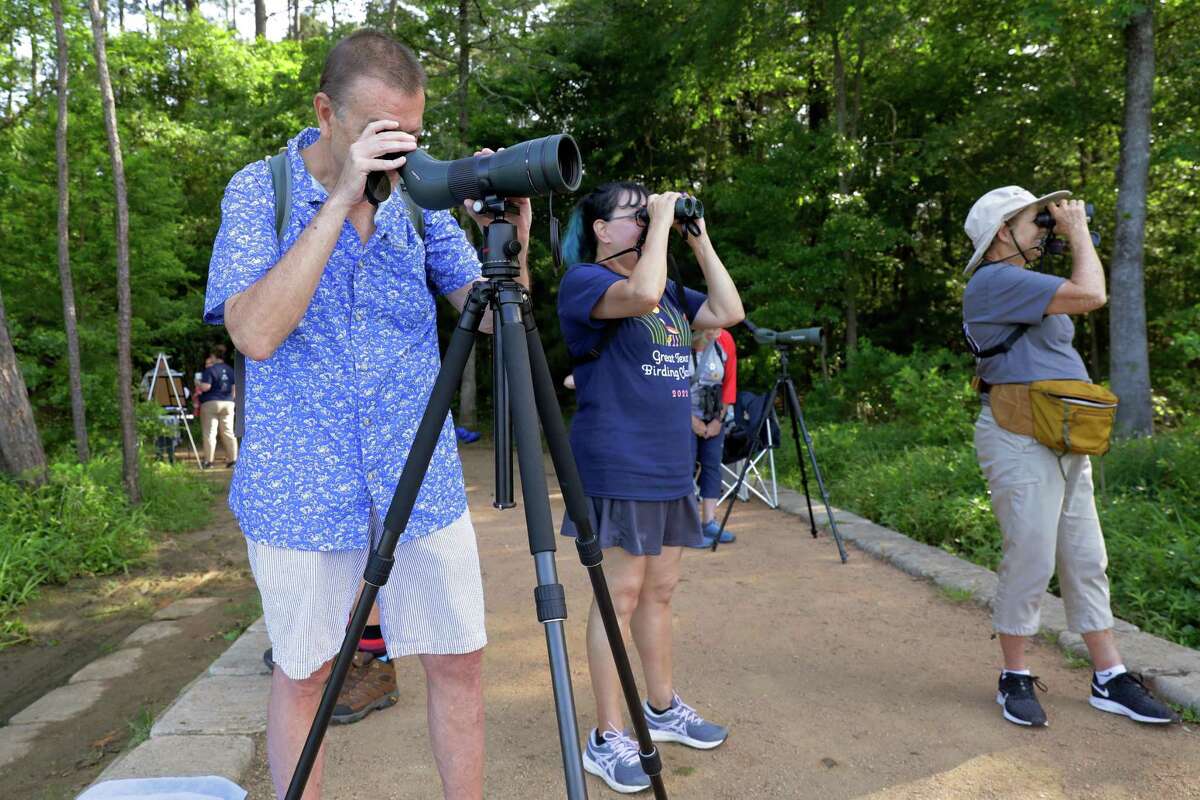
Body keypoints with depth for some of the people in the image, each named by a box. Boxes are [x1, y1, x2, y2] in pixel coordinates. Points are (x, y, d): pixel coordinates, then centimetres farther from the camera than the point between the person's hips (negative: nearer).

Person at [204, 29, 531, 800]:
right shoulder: (259, 191, -5)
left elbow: (487, 316, 0)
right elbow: (256, 331, -21)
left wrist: (510, 242, -19)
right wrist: (341, 198, -25)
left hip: (422, 480, 3)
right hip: (301, 487, -2)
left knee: (458, 661, 9)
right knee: (302, 675, 13)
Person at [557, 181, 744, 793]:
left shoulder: (669, 290, 19)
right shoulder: (584, 280, -7)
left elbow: (729, 312, 8)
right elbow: (640, 294, -27)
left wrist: (699, 241, 7)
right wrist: (662, 223, -14)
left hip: (670, 466, 8)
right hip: (618, 468, -8)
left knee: (659, 589, 15)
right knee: (621, 594, -3)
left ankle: (663, 709, 30)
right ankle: (607, 738, 9)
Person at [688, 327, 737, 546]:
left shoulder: (725, 341, -9)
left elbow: (730, 382, 0)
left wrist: (719, 419, -2)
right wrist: (692, 420, -11)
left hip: (713, 417, 4)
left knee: (712, 465, 3)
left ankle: (709, 522, 9)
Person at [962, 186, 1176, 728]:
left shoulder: (1021, 283, 20)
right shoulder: (995, 281, -13)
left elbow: (1081, 297, 27)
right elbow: (1090, 295, -17)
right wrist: (1077, 232, -6)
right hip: (1021, 440, -10)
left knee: (1086, 562, 11)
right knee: (1030, 563, -4)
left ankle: (1109, 679, 21)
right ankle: (1015, 679, 11)